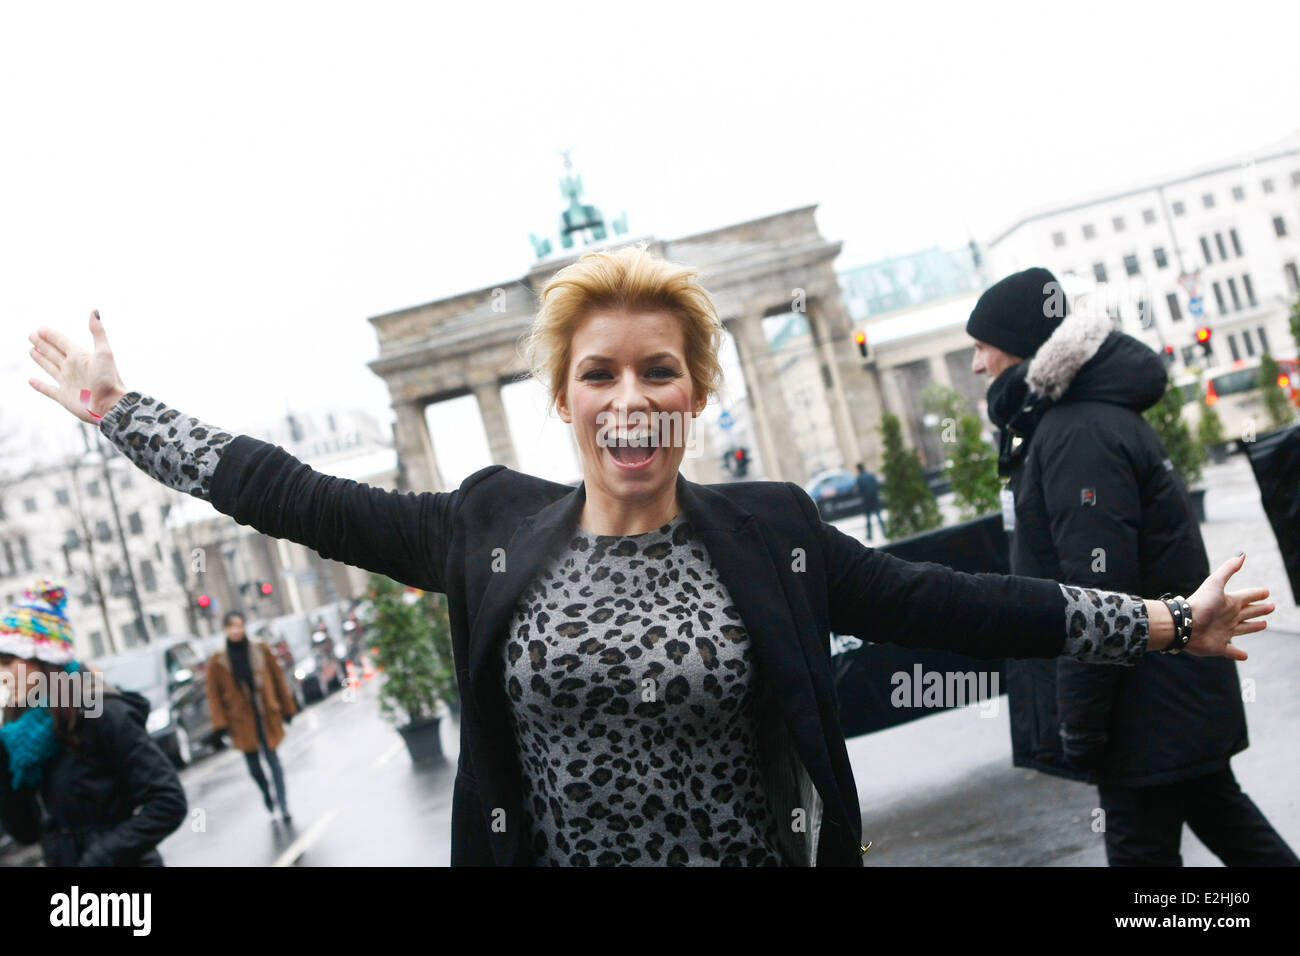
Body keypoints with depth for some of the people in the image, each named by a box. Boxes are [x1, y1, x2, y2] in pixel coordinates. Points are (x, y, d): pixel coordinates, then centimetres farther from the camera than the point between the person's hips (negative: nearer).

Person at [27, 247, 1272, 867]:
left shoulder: (770, 531, -5)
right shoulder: (494, 528, -5)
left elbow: (943, 606, -3)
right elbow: (296, 500, -2)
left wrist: (1161, 623, -2)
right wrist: (117, 408, 1)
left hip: (756, 853, 0)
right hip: (552, 852, 1)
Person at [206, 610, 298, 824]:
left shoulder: (260, 649, -1)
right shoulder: (217, 660, -4)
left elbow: (278, 679, 5)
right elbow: (214, 694, -2)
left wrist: (287, 708, 7)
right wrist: (221, 723, -7)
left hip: (266, 715, 0)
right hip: (242, 719, 1)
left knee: (272, 758, -4)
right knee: (253, 763, 9)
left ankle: (283, 805, 1)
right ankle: (267, 795, 36)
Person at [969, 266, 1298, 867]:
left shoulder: (1077, 436, -21)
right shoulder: (1099, 414, 11)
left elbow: (1096, 596, -25)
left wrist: (1080, 725, -20)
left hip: (1147, 704, -10)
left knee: (1141, 845, 1)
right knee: (1215, 812, 22)